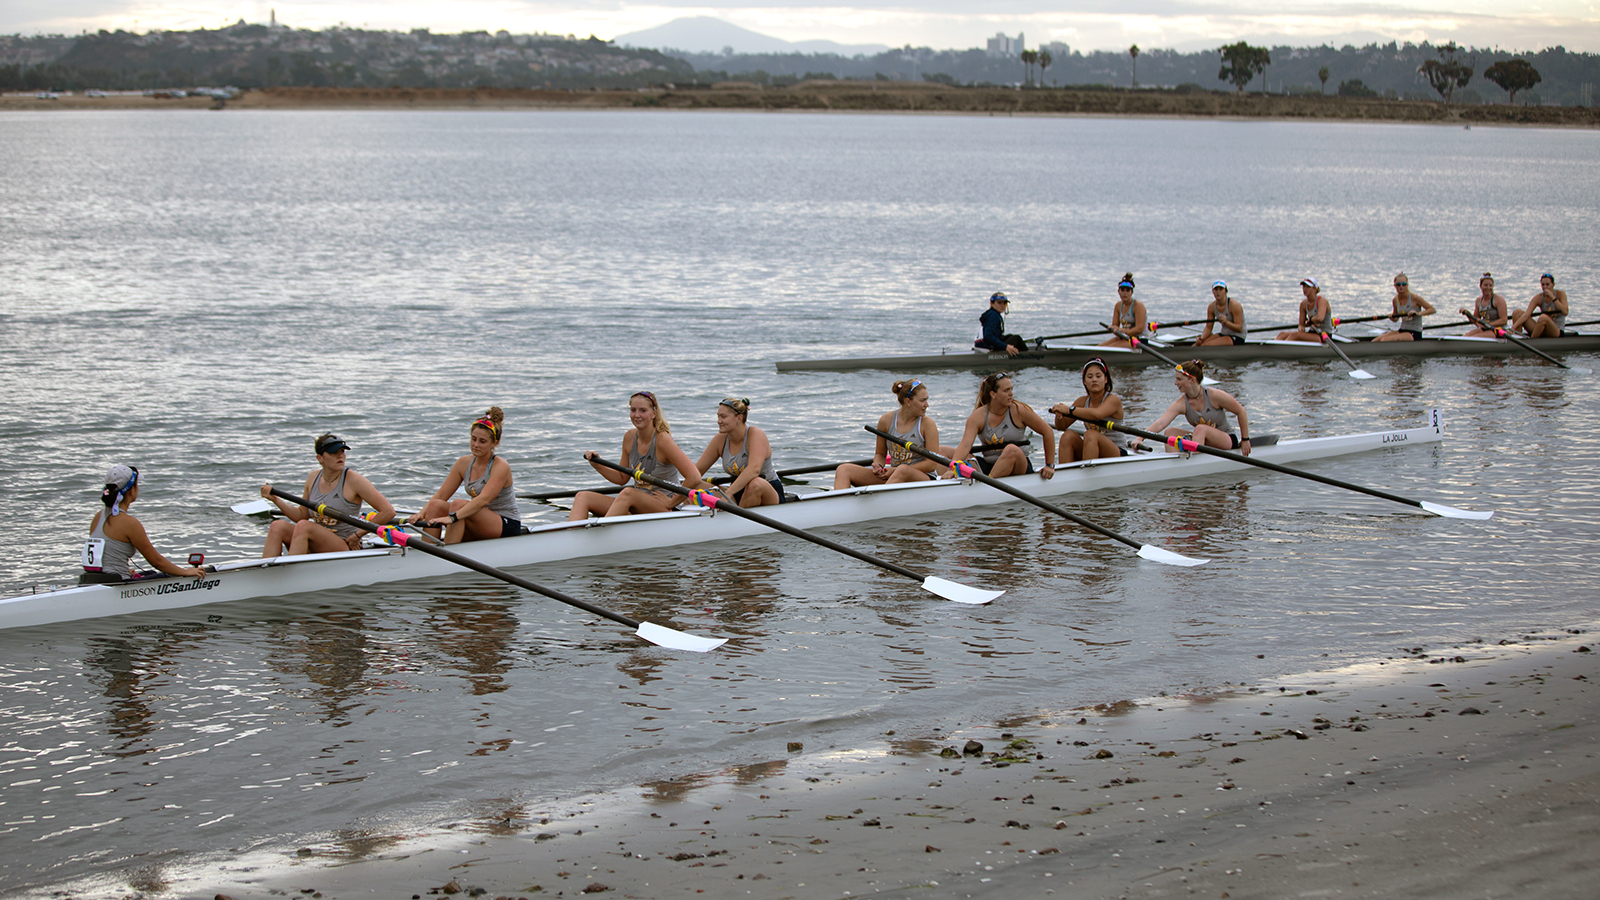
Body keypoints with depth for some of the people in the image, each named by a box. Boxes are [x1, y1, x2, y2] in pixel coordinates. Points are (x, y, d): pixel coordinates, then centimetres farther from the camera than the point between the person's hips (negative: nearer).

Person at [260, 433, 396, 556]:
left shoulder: (353, 479, -9)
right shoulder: (313, 478, 8)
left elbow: (388, 512, -10)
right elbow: (302, 515, 16)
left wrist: (358, 535, -8)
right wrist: (275, 499, 4)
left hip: (345, 548, -6)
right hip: (317, 548, 6)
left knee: (303, 527, -28)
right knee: (278, 526, -14)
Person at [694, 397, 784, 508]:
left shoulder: (756, 435, -18)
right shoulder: (720, 439, -1)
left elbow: (754, 469, -36)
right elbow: (698, 470, 3)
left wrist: (728, 494, -45)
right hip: (739, 494, 5)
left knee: (755, 484, -39)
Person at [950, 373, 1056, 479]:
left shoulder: (1019, 411, -8)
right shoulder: (978, 416, -7)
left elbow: (1048, 432, 2)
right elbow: (965, 445, -20)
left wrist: (1050, 466, 1)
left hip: (1019, 467, -2)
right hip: (988, 466, 2)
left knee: (1012, 450, -37)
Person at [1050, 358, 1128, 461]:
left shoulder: (1113, 400, -12)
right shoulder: (1082, 401, 7)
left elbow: (1097, 414, -34)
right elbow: (1062, 426, 6)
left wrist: (1069, 409, -30)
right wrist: (1059, 415, -16)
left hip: (1118, 454, -5)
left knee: (1091, 434, -31)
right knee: (1068, 436, -18)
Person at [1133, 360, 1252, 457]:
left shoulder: (1214, 396, -20)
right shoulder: (1180, 404, -11)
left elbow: (1241, 412, -7)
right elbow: (1160, 423, -25)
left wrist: (1245, 440, -4)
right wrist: (1140, 438, -41)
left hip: (1228, 440, -4)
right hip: (1206, 441, 4)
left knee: (1200, 429, -34)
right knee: (1170, 432, -15)